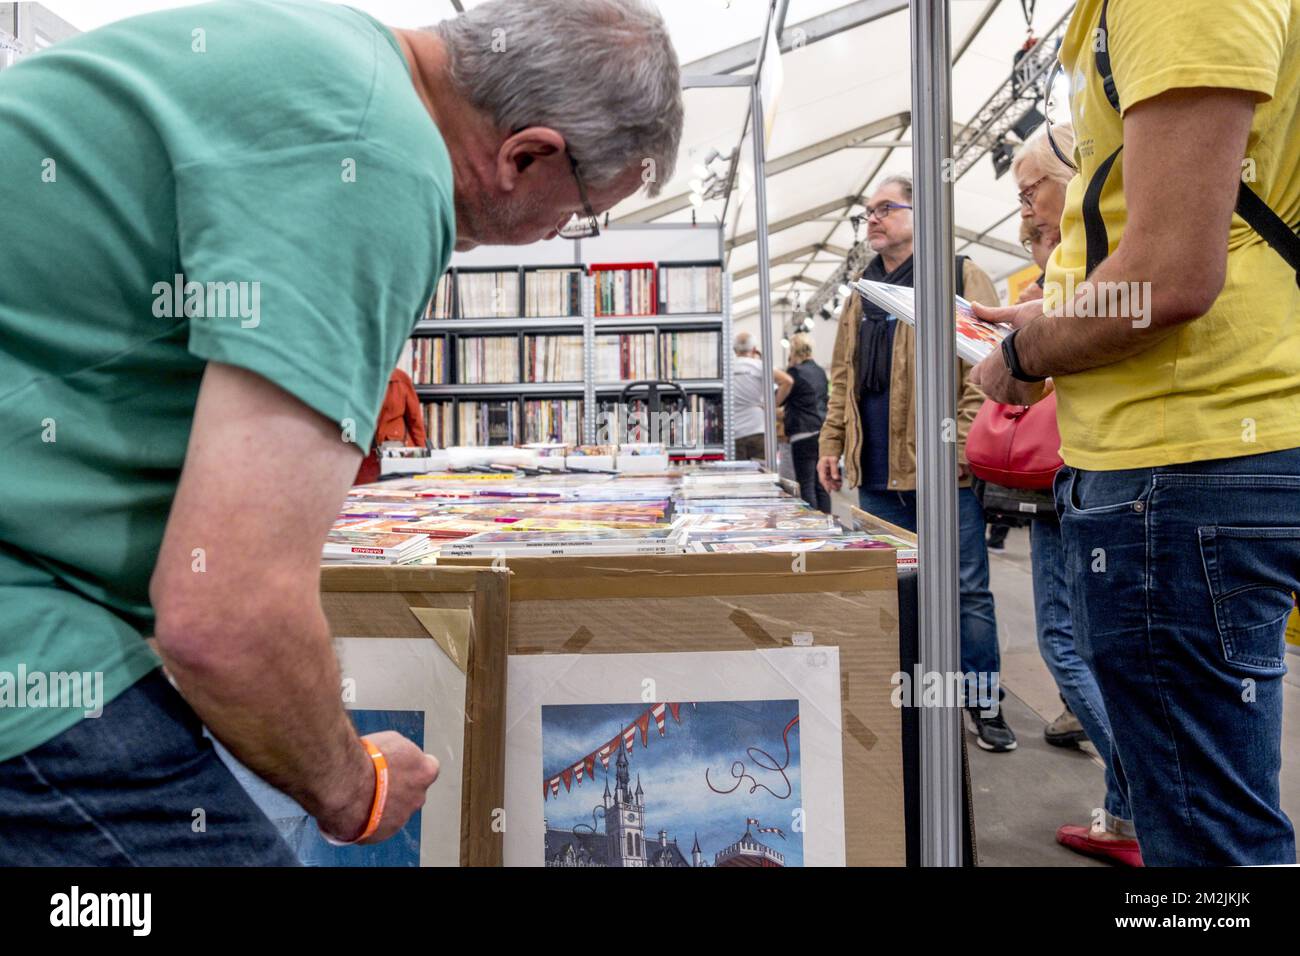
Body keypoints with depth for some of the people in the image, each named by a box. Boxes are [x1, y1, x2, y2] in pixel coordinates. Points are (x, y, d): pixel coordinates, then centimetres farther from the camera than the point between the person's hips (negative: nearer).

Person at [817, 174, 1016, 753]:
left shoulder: (959, 277, 1)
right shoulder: (862, 295, 19)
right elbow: (843, 378, 20)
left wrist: (963, 443, -17)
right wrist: (832, 445, 12)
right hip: (876, 471, 6)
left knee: (966, 587, 3)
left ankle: (984, 703, 17)